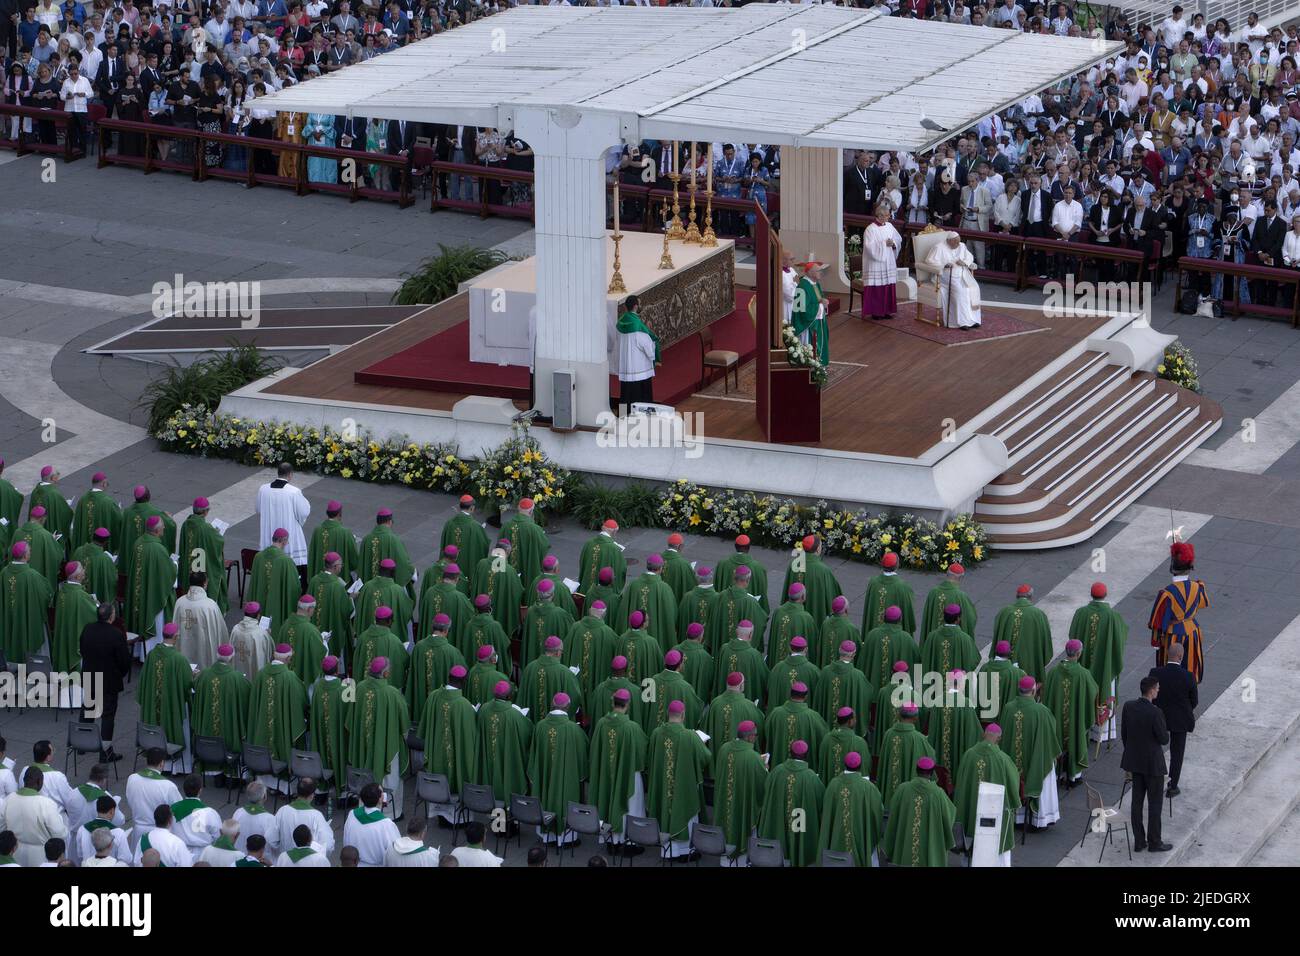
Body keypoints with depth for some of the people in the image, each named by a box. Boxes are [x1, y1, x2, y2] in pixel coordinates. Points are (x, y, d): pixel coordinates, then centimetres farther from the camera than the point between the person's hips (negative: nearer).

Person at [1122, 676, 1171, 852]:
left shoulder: (1128, 707, -5)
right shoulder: (1155, 713, -25)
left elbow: (1123, 734, 5)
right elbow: (1164, 739, -18)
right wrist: (1165, 730, 2)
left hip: (1134, 761, 6)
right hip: (1153, 763, -6)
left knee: (1137, 801, 14)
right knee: (1155, 803, 7)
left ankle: (1139, 842, 21)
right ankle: (1154, 842, 16)